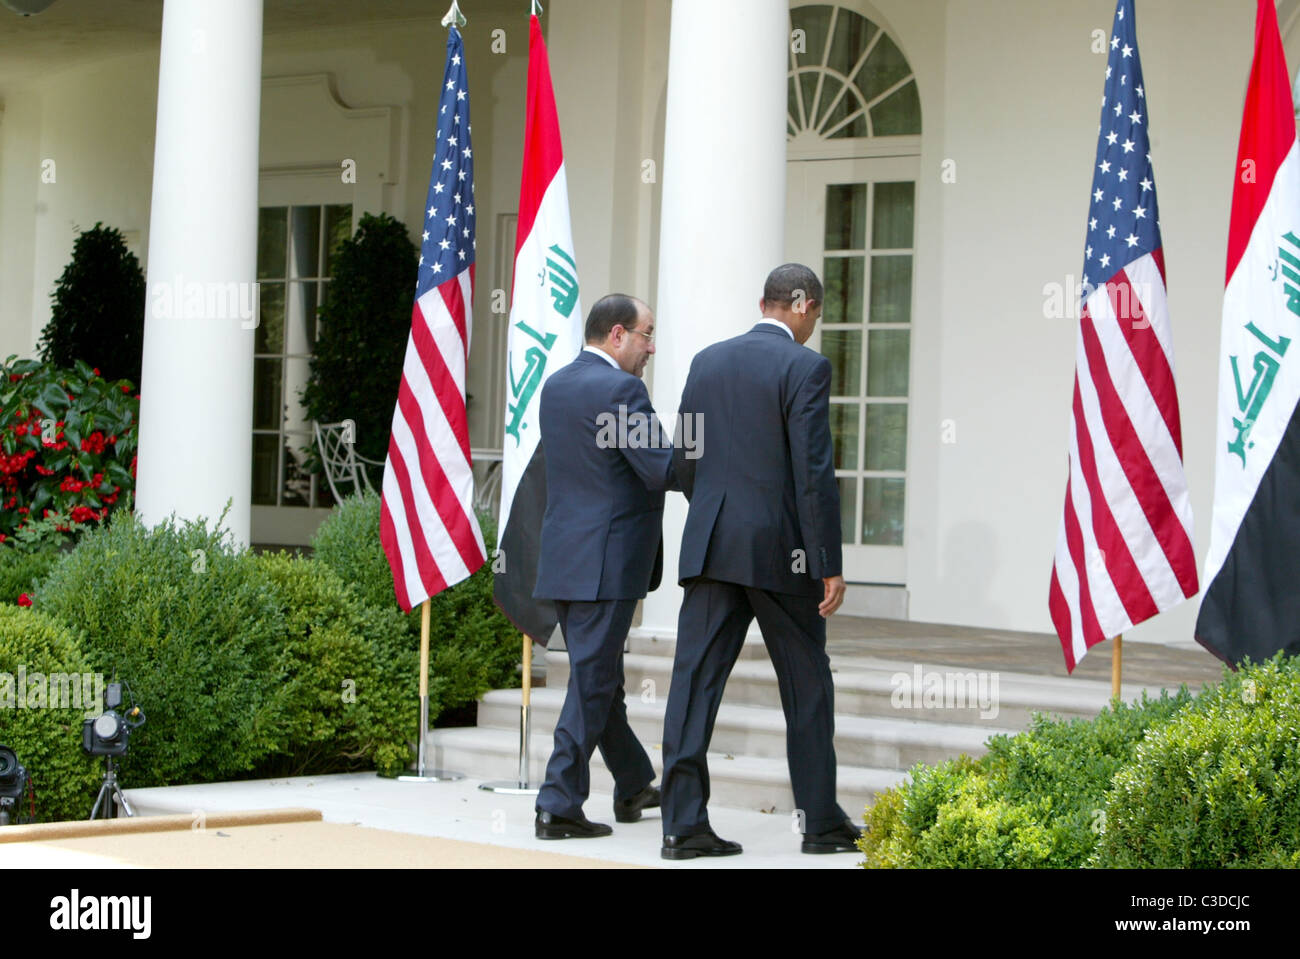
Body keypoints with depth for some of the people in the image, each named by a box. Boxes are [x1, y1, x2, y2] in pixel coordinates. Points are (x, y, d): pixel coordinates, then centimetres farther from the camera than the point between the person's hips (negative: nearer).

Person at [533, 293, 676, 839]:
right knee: (592, 682, -4)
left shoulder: (556, 385, 13)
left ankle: (634, 785, 34)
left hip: (561, 560, 9)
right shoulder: (620, 389, -15)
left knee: (598, 676, 19)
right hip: (604, 562, -9)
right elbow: (663, 470, -18)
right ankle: (559, 805, -5)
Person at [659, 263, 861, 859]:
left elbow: (683, 462, 12)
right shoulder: (804, 367, -8)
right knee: (807, 684, 8)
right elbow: (814, 472, -13)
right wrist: (829, 565, -11)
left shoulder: (707, 361, 10)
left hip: (709, 545, 5)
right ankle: (820, 821, 15)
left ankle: (683, 823, -1)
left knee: (695, 680, 2)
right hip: (779, 551, -5)